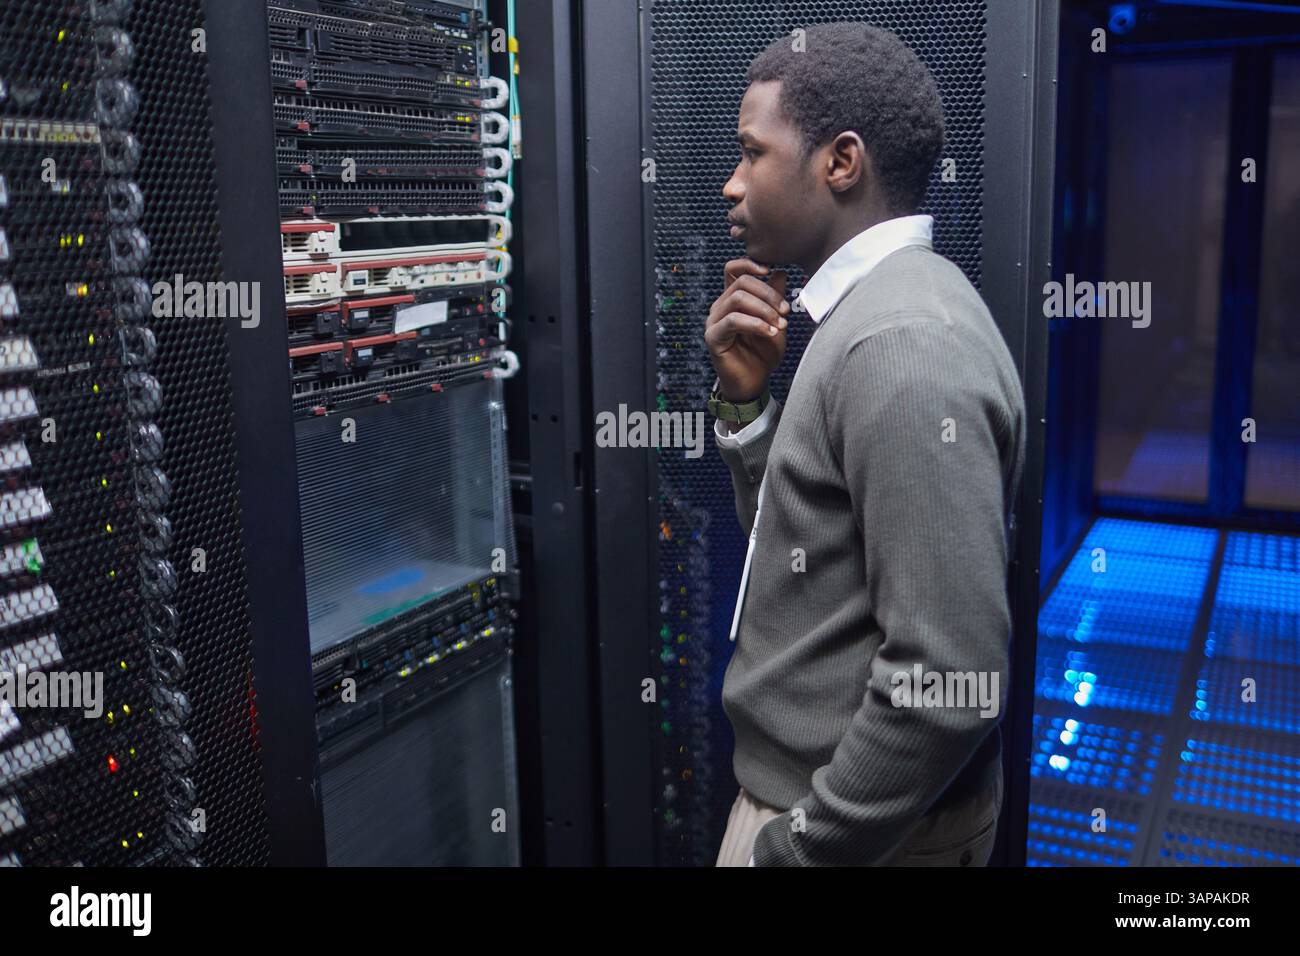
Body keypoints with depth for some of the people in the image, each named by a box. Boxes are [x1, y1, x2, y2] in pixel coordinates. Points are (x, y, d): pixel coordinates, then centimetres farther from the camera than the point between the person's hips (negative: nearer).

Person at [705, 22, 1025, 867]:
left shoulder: (903, 344, -25)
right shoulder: (877, 313, 5)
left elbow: (947, 682, -28)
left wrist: (797, 845, -18)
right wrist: (745, 398, -3)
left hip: (857, 823, -8)